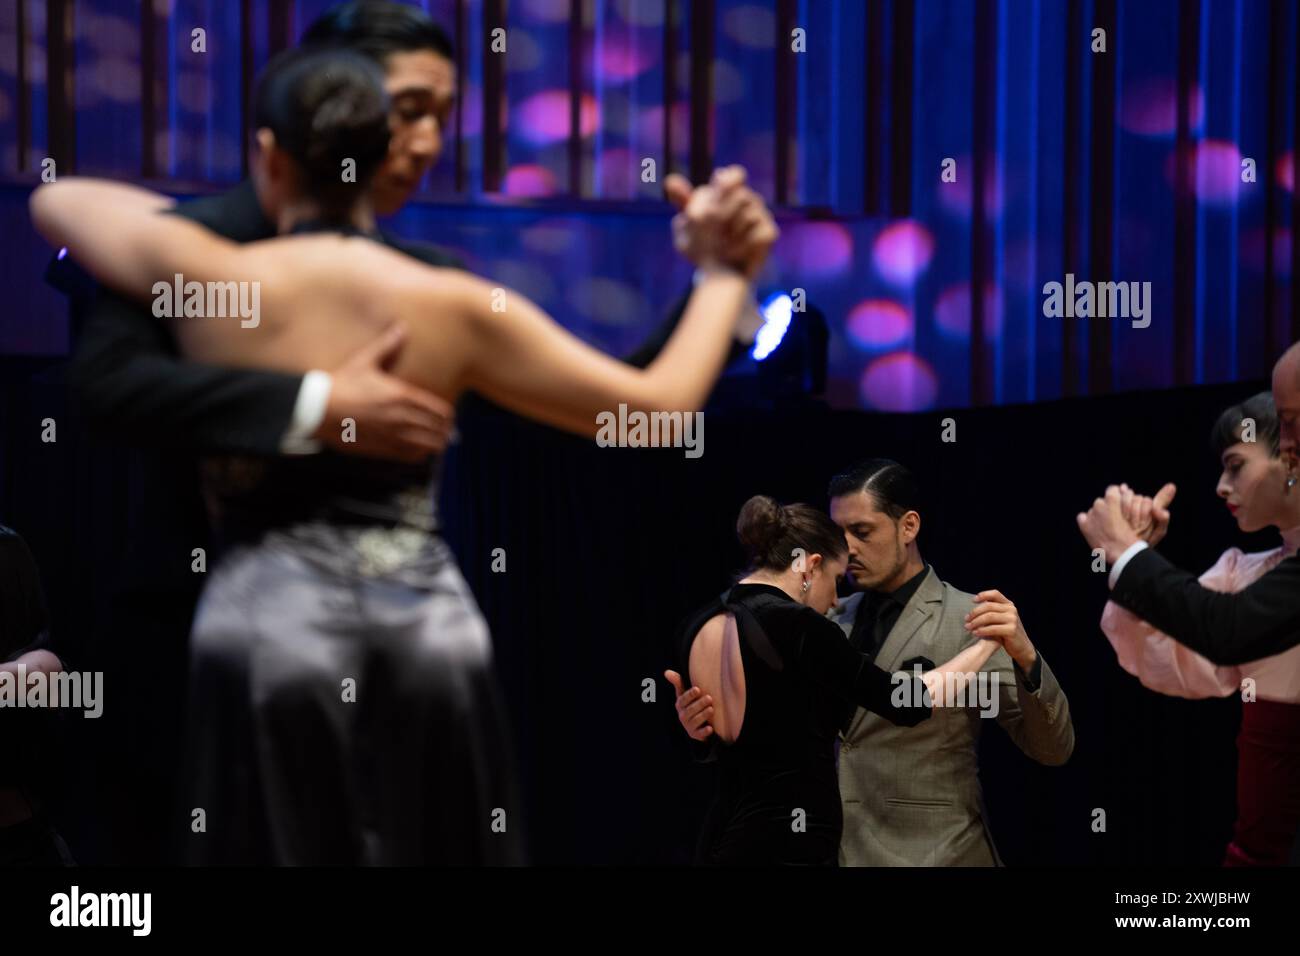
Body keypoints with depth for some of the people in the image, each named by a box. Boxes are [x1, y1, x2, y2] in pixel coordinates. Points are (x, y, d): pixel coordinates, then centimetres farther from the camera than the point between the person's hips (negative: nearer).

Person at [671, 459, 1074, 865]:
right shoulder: (832, 620, 9)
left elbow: (1052, 749, -14)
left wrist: (1025, 656, -30)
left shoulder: (968, 621, -9)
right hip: (830, 848, 5)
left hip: (928, 856, -5)